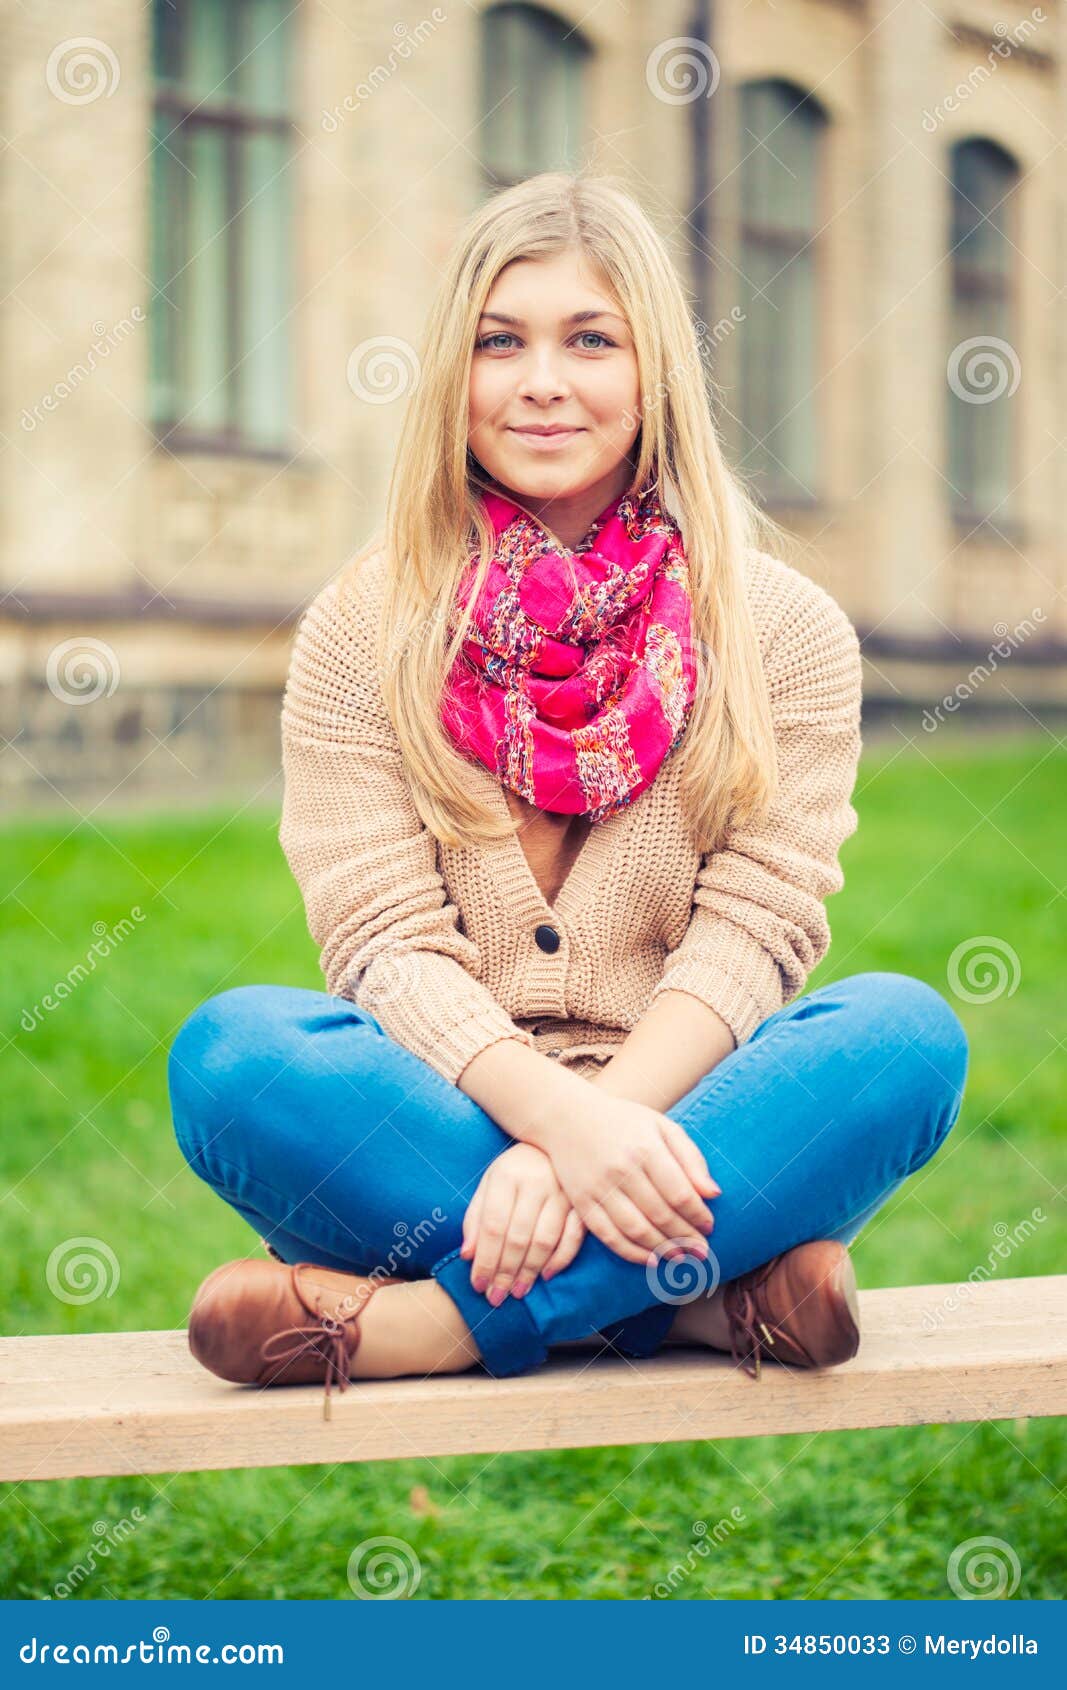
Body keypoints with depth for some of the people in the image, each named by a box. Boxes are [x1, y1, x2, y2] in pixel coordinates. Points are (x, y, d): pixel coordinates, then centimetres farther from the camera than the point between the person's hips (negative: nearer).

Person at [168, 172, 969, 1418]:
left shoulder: (785, 630, 6)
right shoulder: (364, 628, 6)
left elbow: (752, 931, -4)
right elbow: (386, 941, -5)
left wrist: (612, 1126, -23)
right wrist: (554, 1110, -25)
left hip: (678, 1133, 0)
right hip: (445, 1125, 0)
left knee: (906, 1032, -28)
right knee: (231, 1050, -29)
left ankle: (427, 1323, -30)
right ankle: (716, 1296, -29)